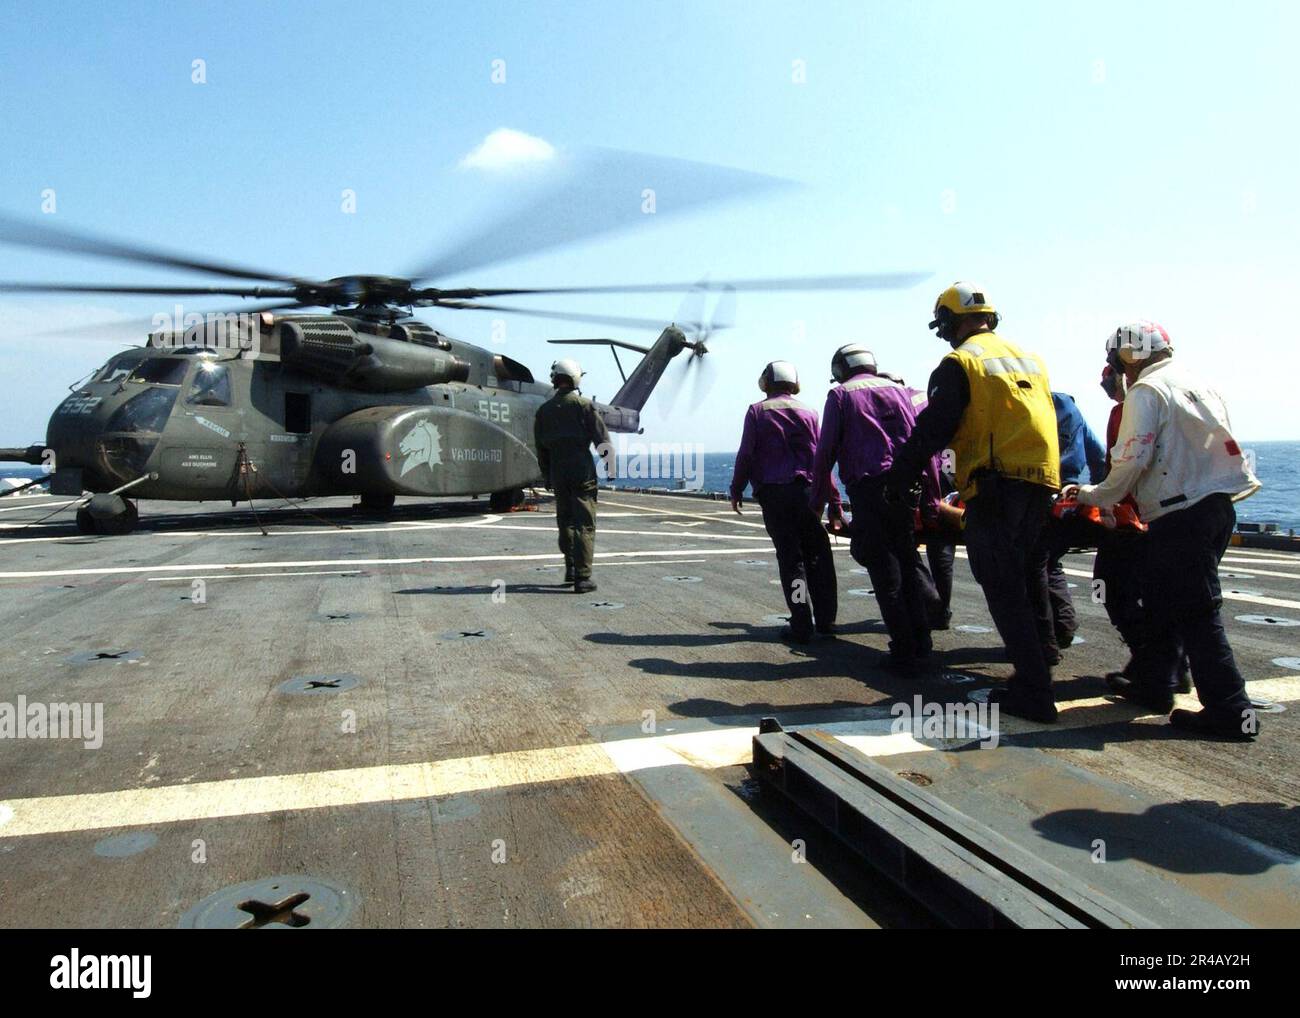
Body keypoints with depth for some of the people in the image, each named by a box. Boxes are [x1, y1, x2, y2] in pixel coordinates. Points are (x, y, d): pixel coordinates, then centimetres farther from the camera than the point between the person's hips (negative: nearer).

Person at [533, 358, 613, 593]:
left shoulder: (544, 410, 9)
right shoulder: (584, 405, -4)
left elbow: (540, 448, 13)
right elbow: (602, 440, -7)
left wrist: (547, 477, 21)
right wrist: (611, 469, 2)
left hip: (558, 474, 4)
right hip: (582, 472, -4)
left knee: (565, 521, 20)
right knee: (584, 525, -3)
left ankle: (570, 568, 23)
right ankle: (582, 577, -8)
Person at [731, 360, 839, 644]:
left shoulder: (757, 411, 4)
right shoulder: (807, 413, 10)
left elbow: (746, 454, -3)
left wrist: (736, 490, 7)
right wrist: (834, 503, 6)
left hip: (772, 495, -2)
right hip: (805, 491, 2)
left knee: (790, 558, 0)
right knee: (818, 556, 11)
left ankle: (801, 625, -1)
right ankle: (825, 619, 14)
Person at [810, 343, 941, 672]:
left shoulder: (841, 395, 5)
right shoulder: (901, 390, 17)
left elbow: (826, 451, -1)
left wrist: (818, 498, 5)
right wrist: (932, 496, 13)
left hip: (868, 486, -4)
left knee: (885, 571, 0)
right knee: (908, 559, 17)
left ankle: (904, 653, 2)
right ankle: (921, 641, 18)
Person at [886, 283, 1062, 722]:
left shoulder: (960, 363, -3)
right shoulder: (1029, 359, 20)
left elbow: (930, 431, -8)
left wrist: (897, 482, 0)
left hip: (996, 484, -7)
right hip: (1042, 482, 8)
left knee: (1003, 585, -4)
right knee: (1030, 569, 26)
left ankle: (1033, 690, -5)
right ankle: (1042, 648, 41)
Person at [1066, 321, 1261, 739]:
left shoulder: (1147, 391, -7)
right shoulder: (1199, 387, 19)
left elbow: (1132, 459, -15)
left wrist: (1098, 496, 1)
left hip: (1181, 514, -9)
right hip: (1217, 505, 9)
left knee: (1195, 613, -6)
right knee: (1162, 599, 18)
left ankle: (1230, 711, -4)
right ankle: (1153, 685, 26)